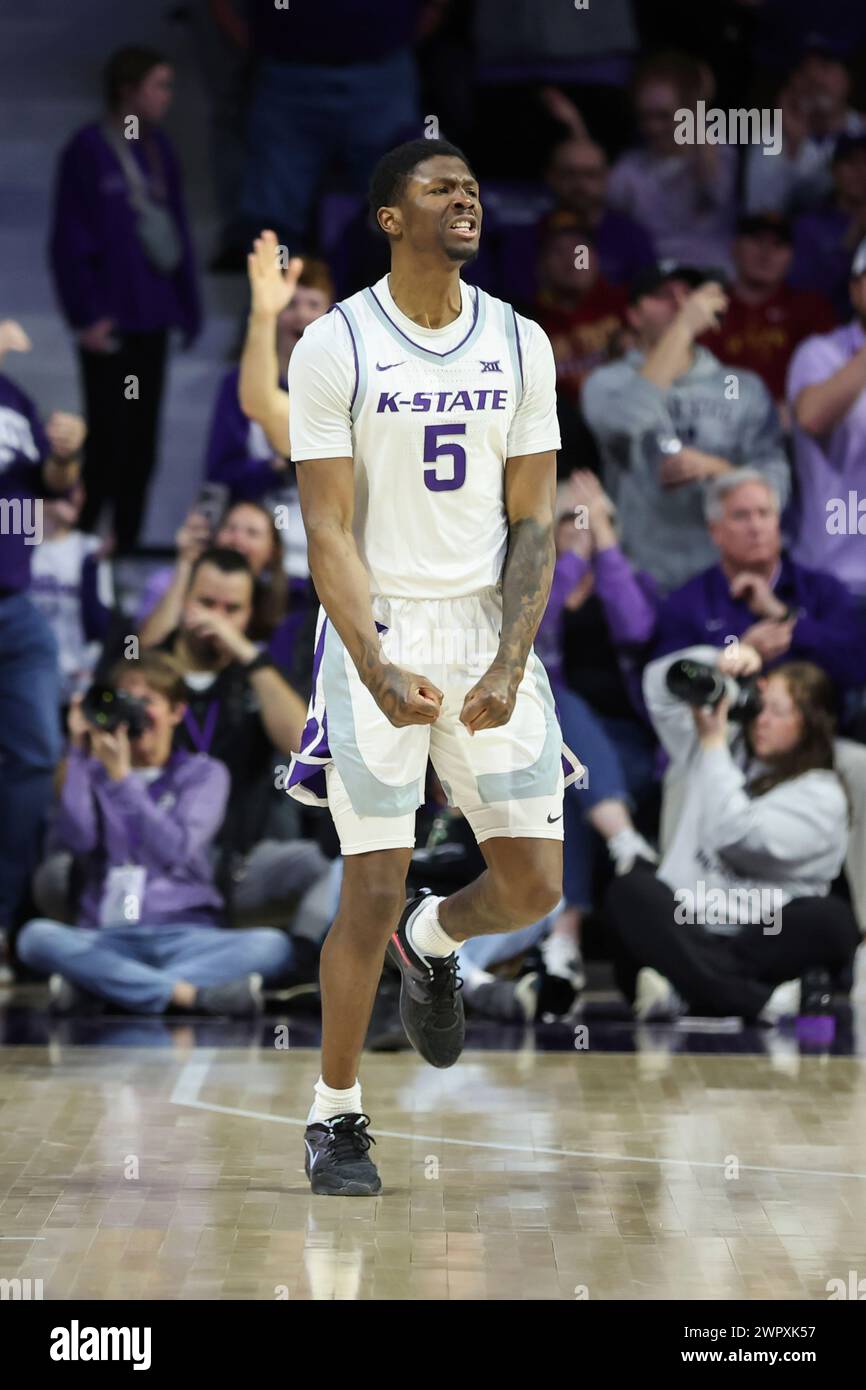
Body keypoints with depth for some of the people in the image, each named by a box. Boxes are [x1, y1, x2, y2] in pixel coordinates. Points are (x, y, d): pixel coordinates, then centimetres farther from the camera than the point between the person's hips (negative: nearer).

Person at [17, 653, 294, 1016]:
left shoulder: (204, 773, 9)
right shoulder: (94, 773, 14)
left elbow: (174, 850, -9)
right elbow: (75, 840, -6)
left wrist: (121, 777, -15)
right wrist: (78, 751, -5)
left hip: (185, 935, 0)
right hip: (108, 938, 0)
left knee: (273, 947, -30)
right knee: (36, 936, -32)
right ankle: (186, 992, -36)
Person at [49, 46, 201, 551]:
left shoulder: (159, 149, 10)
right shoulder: (88, 151, -10)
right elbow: (69, 242, -11)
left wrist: (187, 305, 13)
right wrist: (86, 316, -14)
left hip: (152, 315, 7)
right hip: (110, 318, -7)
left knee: (142, 446, 10)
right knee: (109, 439, -7)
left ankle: (127, 550, 17)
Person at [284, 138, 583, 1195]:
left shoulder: (520, 345, 4)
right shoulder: (334, 349, -7)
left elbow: (532, 521, 2)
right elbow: (329, 532, -9)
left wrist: (510, 664, -11)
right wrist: (379, 672, -22)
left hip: (490, 633, 4)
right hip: (378, 633, -3)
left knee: (533, 884, -1)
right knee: (372, 891, -5)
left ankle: (431, 943, 34)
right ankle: (335, 1116, 12)